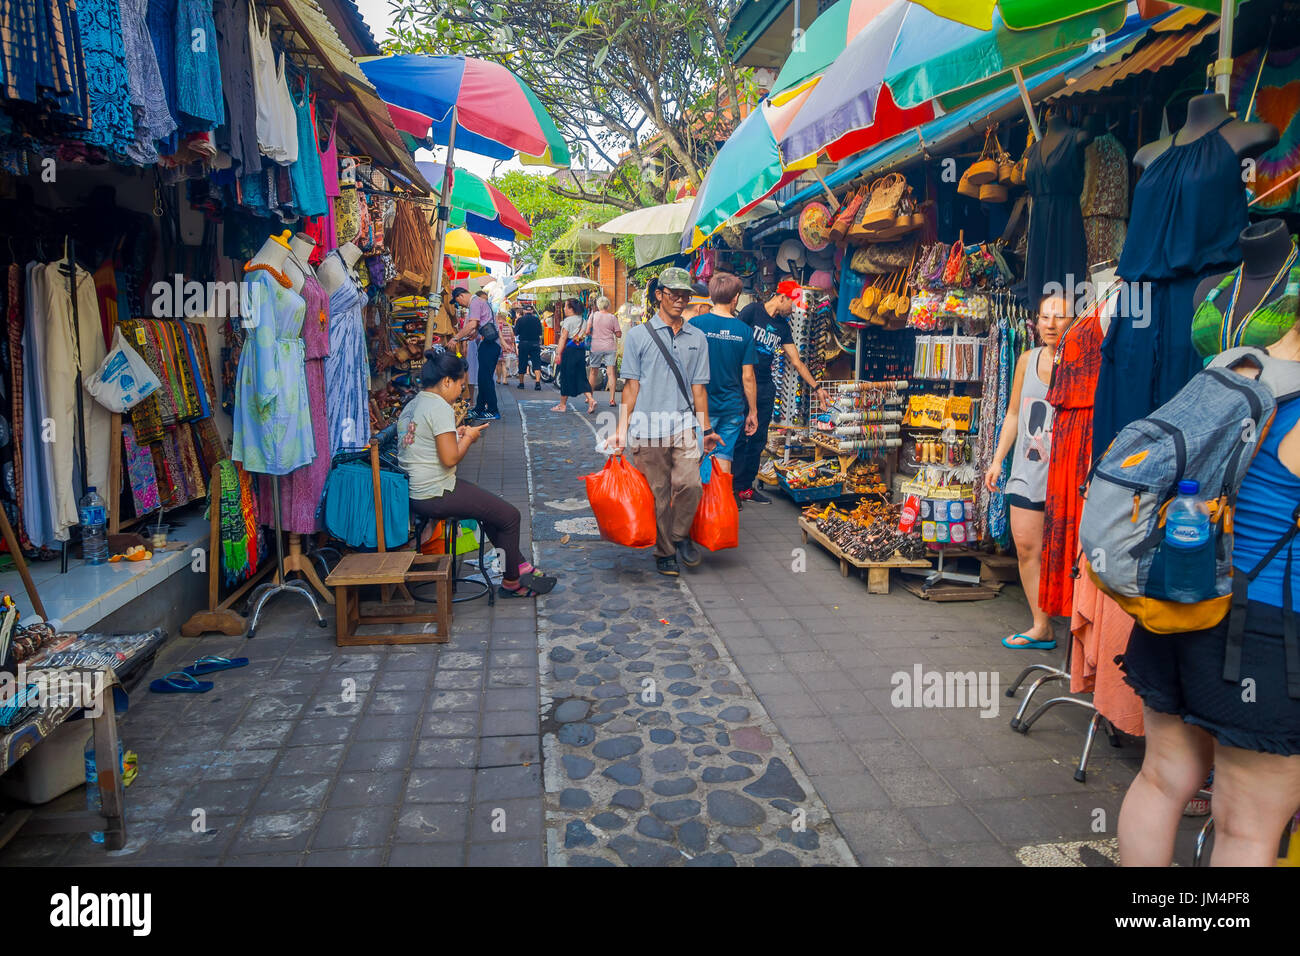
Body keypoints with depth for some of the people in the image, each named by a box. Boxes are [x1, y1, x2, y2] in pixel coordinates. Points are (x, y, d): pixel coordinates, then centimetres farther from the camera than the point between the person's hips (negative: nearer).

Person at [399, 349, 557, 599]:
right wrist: (468, 437, -5)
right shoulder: (439, 407, -18)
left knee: (493, 508, 23)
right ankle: (512, 582, 13)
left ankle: (520, 566, 28)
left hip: (413, 493, 11)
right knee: (509, 515, -2)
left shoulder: (412, 405, 12)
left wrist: (456, 434, 13)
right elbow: (450, 458, -22)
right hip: (435, 496, -11)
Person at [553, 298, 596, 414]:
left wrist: (559, 353, -14)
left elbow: (563, 338, -13)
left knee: (565, 377, 3)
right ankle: (590, 399, -8)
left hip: (569, 350, -6)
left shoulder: (568, 320, -9)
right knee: (581, 377, 9)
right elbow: (587, 333, 14)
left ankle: (563, 405, 11)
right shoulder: (583, 321, 12)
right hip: (581, 351, 7)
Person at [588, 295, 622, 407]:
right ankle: (612, 399, -6)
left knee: (593, 372, 12)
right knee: (611, 372, -1)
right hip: (610, 347, 0)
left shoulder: (593, 315, -2)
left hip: (596, 346, 1)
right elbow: (619, 334, -1)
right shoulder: (612, 317, -2)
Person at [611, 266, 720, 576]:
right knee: (658, 492, 3)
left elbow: (698, 386, 15)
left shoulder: (697, 338, 13)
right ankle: (664, 551, 19)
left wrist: (706, 429, 13)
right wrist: (622, 430, -1)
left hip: (683, 424, 2)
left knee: (690, 484, -14)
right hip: (647, 426, -2)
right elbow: (631, 385, 5)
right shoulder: (638, 335, 6)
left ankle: (680, 536, 12)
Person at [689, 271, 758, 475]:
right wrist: (753, 412, 10)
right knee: (724, 457, 8)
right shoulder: (744, 331, -1)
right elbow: (748, 376, 1)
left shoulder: (696, 324, -7)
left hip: (701, 405, -2)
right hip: (733, 408, 2)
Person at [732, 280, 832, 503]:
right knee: (739, 437, -7)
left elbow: (796, 361, 19)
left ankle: (746, 487, 15)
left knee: (758, 439, 7)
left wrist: (816, 387, 18)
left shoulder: (783, 326, 15)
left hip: (765, 387, 7)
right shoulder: (752, 311, -4)